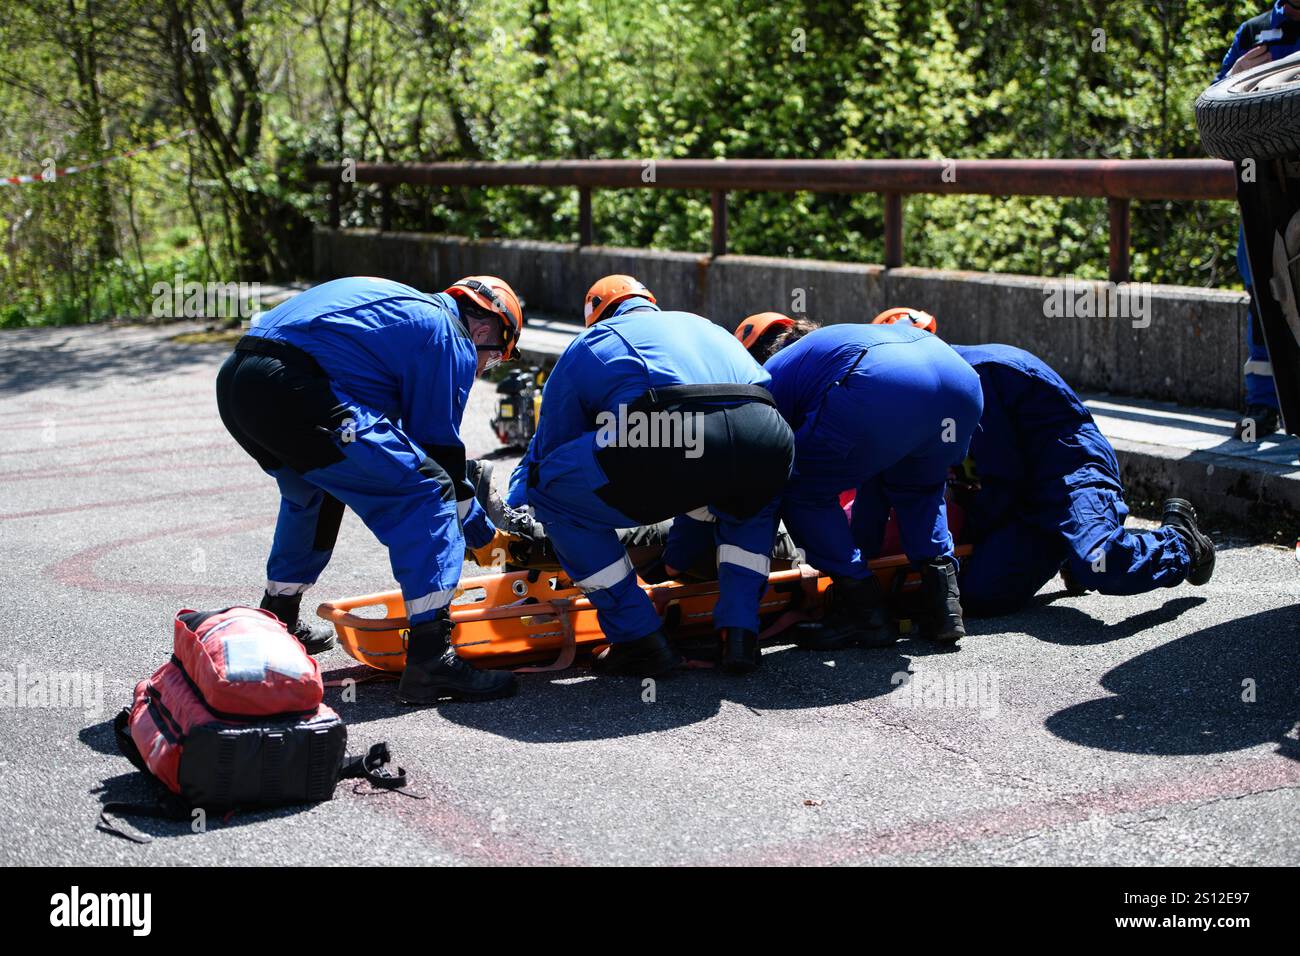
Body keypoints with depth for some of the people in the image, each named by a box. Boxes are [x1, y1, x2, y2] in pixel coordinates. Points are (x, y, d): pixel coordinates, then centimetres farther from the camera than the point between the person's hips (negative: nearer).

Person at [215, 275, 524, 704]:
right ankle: (431, 660, -9)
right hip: (294, 394, -10)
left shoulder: (405, 306, 33)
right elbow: (441, 451, 6)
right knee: (428, 492, -4)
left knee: (313, 490, 36)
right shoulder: (452, 339, 6)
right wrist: (482, 533, 20)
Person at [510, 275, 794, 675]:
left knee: (548, 489, 18)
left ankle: (641, 641, 17)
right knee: (752, 498, 42)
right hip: (767, 443, 5)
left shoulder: (589, 344, 30)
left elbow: (549, 444, 36)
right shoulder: (702, 326, 43)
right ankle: (739, 633, 26)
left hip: (669, 443, -5)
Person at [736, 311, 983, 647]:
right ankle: (941, 593, 20)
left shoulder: (772, 373, 26)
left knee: (801, 490, 15)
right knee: (917, 485, 36)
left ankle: (862, 608, 11)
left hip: (885, 390, -7)